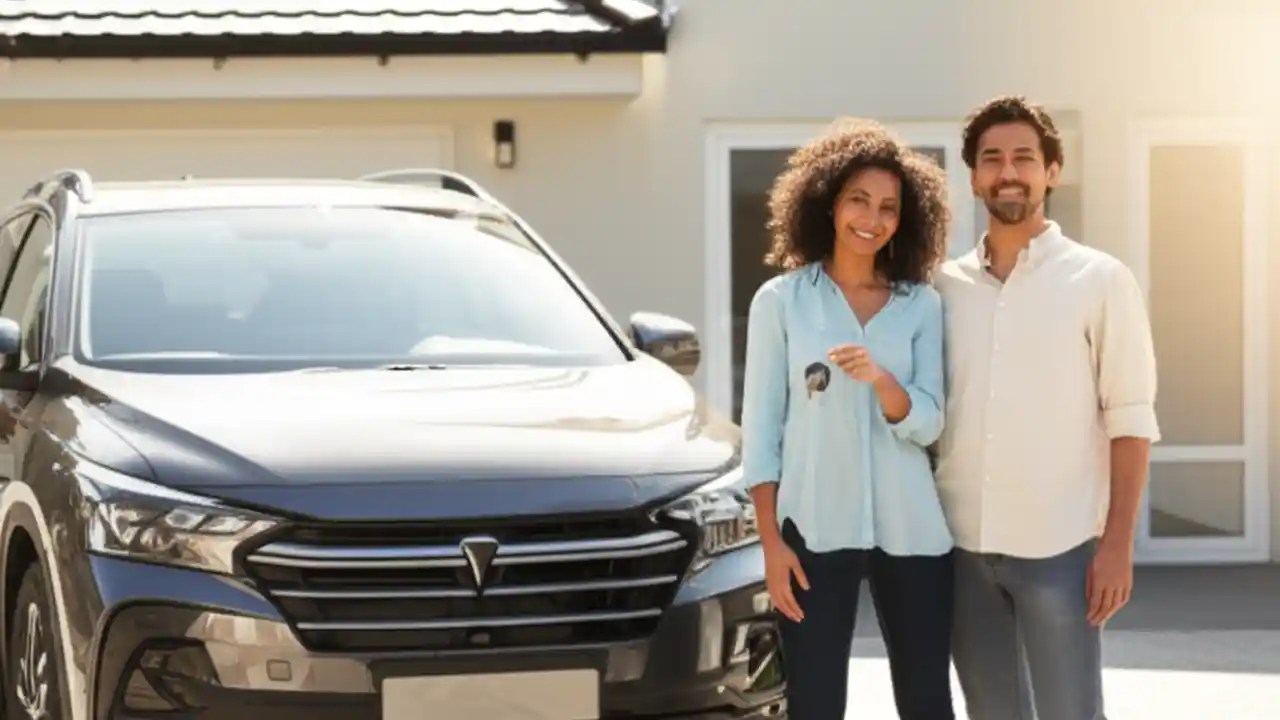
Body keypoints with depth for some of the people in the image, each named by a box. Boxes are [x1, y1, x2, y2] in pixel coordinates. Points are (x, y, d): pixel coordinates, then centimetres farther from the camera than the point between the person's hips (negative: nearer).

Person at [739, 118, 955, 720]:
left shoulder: (922, 305, 5)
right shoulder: (781, 299, 1)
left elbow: (927, 425, -1)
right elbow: (761, 427, 0)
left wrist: (880, 380, -22)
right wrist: (771, 541, -6)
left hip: (910, 532, 2)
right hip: (815, 529, -2)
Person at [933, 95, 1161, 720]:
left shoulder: (1099, 279, -1)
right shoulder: (944, 286, 9)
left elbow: (1130, 421, -3)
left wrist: (1117, 544, -9)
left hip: (1058, 546, -3)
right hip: (962, 543, 4)